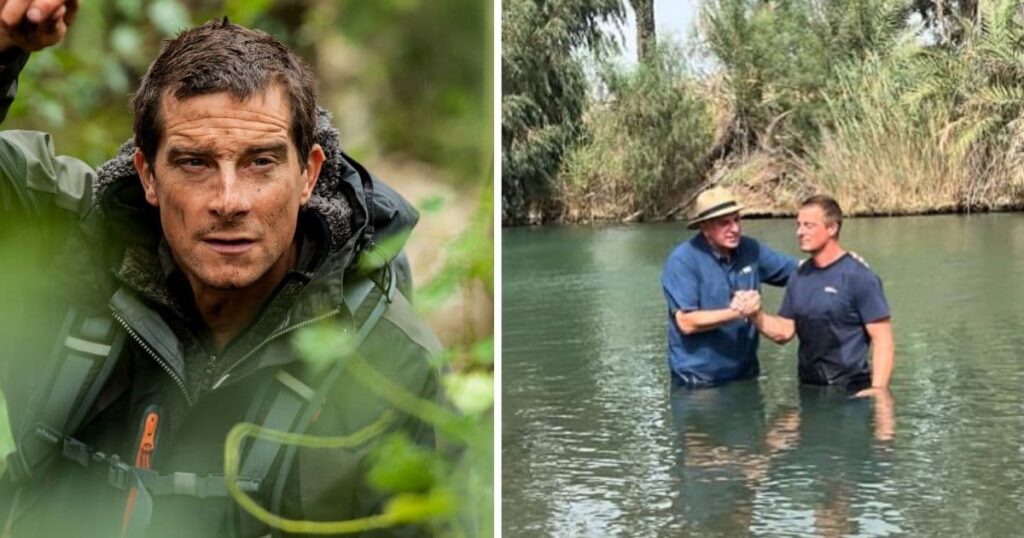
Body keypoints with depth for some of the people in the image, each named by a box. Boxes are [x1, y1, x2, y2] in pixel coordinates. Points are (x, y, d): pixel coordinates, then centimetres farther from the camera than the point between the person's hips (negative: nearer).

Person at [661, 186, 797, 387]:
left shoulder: (750, 249, 1)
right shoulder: (682, 261, -17)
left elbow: (798, 271, 13)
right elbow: (687, 323, -23)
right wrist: (736, 312, -27)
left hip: (745, 374, 6)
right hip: (698, 380, -6)